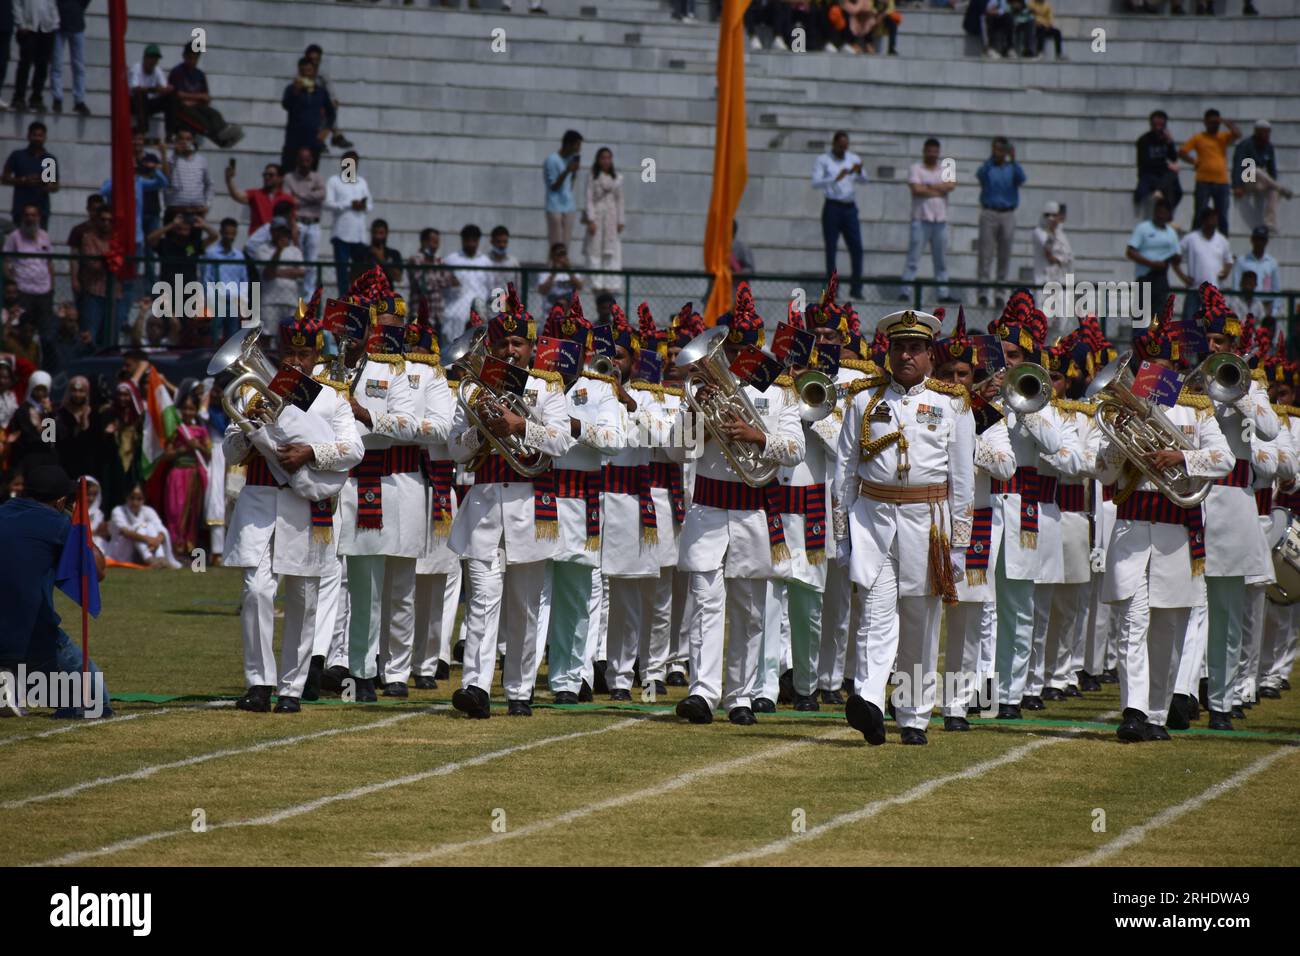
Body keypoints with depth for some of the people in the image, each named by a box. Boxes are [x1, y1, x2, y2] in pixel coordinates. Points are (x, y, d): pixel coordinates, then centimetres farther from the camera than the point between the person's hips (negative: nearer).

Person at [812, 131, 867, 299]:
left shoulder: (853, 159, 11)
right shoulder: (823, 161, 0)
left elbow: (863, 180, 0)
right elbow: (816, 183, -13)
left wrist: (859, 172, -22)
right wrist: (835, 179, -27)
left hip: (850, 208, 3)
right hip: (832, 207, -3)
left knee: (856, 248, -3)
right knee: (831, 249, -3)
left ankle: (856, 289, 1)